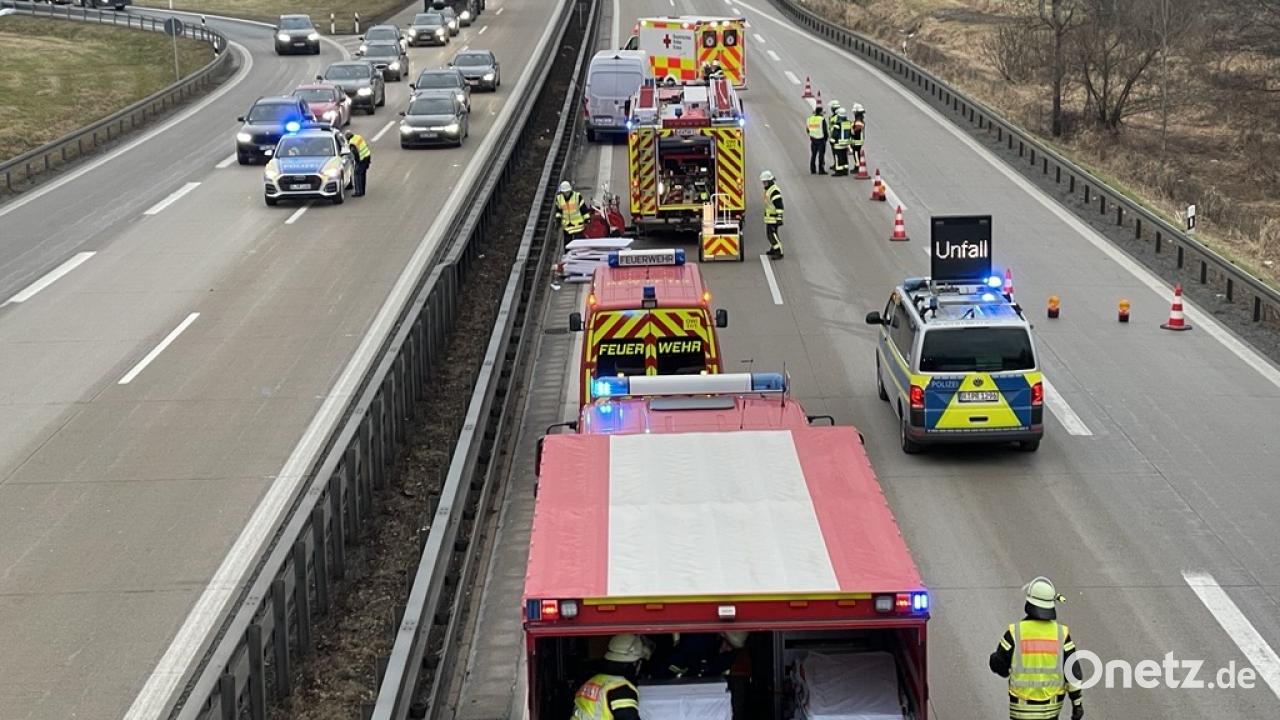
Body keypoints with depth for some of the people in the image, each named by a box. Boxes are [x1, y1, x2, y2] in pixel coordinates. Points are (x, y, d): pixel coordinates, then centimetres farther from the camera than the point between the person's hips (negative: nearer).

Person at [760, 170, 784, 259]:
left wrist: (779, 218, -29)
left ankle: (779, 253, -12)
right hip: (769, 217, 10)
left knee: (772, 234, -13)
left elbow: (779, 205, -26)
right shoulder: (768, 189, 12)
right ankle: (773, 249, 37)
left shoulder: (774, 191, -22)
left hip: (774, 217, -10)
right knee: (769, 233, 21)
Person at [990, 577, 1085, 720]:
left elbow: (999, 666, -6)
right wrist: (1078, 703, 2)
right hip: (1051, 705, 2)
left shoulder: (1015, 632, -16)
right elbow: (1072, 672, -9)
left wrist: (993, 657, 17)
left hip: (1023, 706, -2)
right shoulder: (1062, 633, -11)